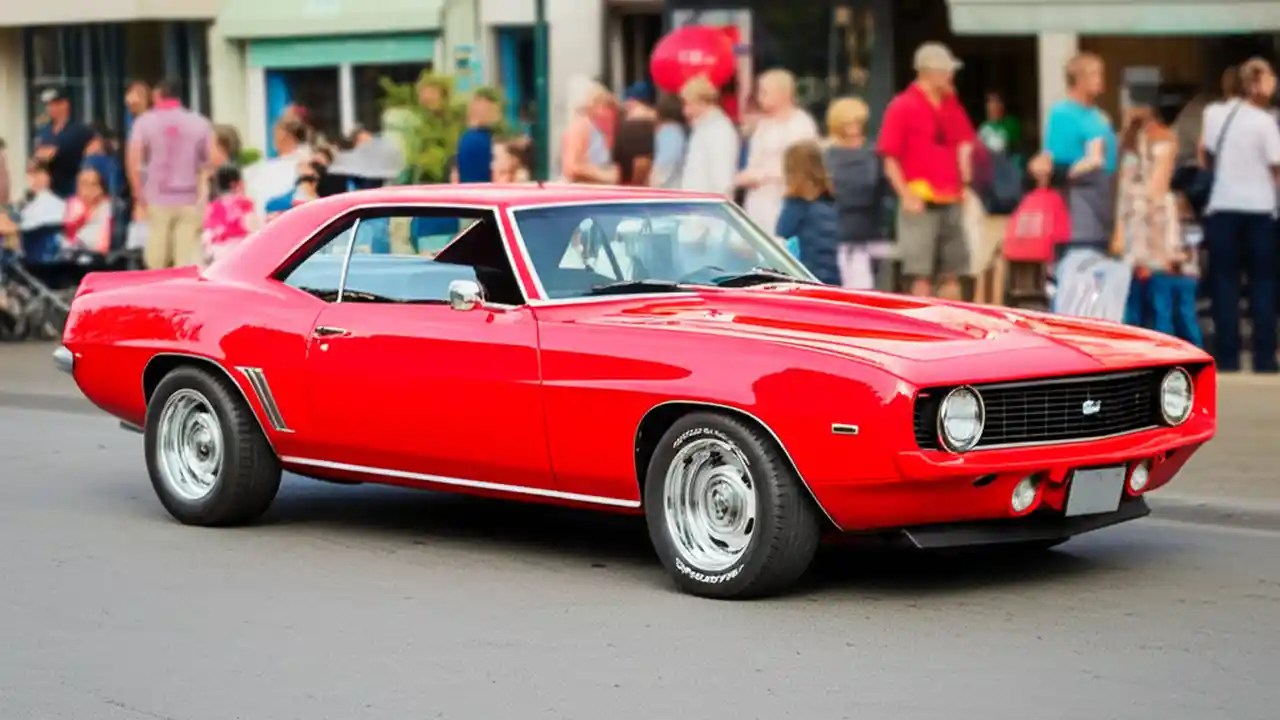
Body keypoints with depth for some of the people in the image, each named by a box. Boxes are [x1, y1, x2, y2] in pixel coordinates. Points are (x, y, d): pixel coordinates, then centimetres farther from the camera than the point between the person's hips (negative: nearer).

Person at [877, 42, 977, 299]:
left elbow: (965, 143, 22)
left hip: (951, 201, 6)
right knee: (922, 274, -5)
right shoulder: (902, 107, -7)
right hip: (921, 203, -6)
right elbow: (889, 158, -9)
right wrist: (907, 196, -16)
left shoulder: (952, 105, 12)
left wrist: (964, 183, 10)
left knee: (952, 273, 9)